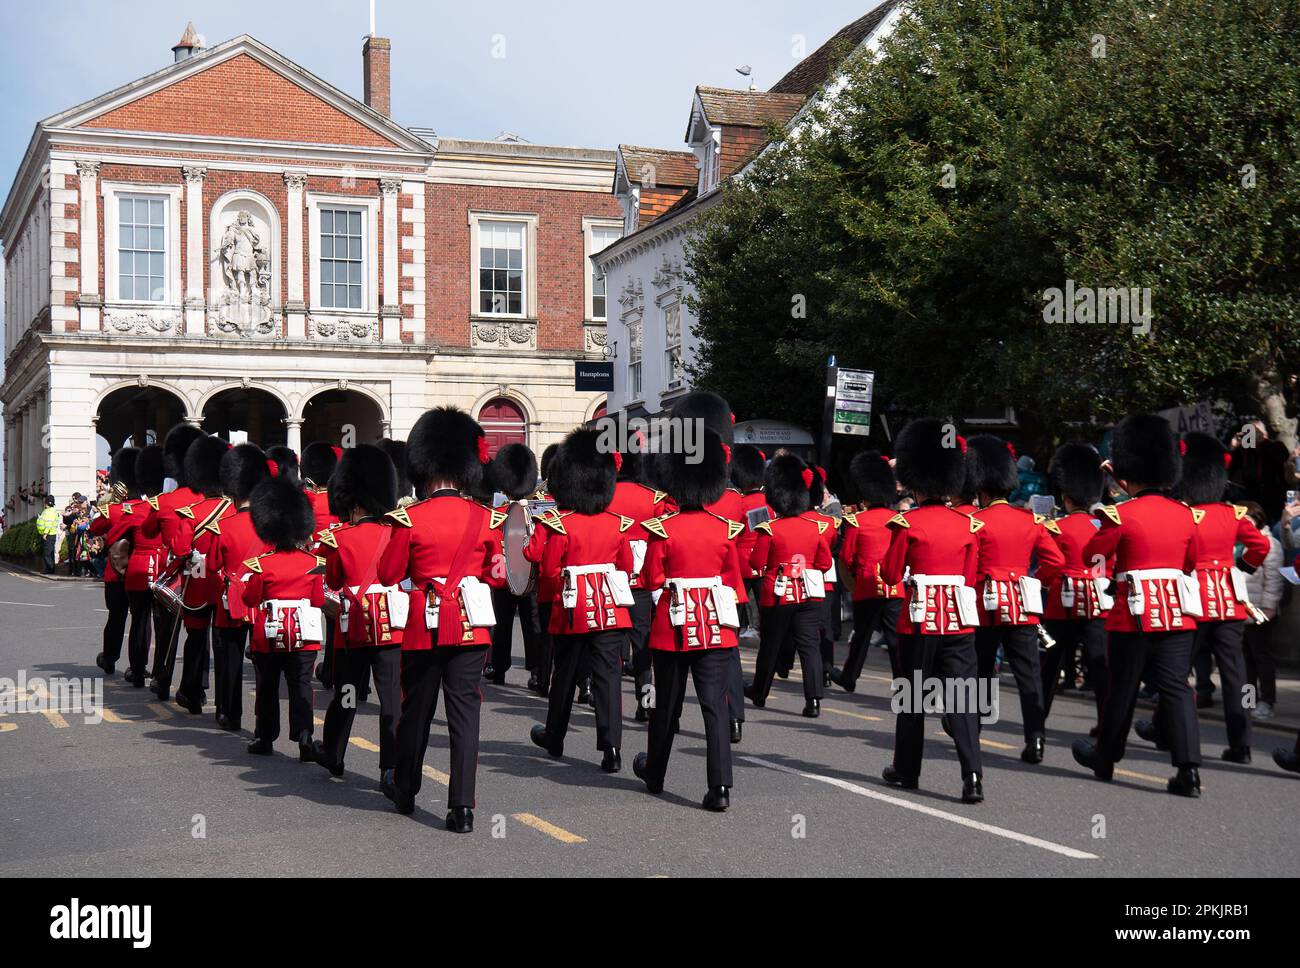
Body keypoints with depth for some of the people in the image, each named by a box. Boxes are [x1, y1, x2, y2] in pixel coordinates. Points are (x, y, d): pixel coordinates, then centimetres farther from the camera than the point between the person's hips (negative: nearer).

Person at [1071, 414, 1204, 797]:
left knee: (1122, 688, 10)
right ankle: (1189, 769, -8)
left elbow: (1091, 556, 1)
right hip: (1178, 612, 4)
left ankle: (1105, 759, 27)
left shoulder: (1121, 514, -11)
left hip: (1134, 614, -4)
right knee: (1176, 687, 2)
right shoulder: (1184, 514, 6)